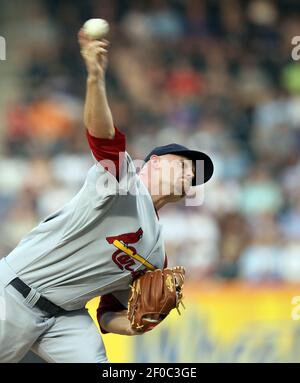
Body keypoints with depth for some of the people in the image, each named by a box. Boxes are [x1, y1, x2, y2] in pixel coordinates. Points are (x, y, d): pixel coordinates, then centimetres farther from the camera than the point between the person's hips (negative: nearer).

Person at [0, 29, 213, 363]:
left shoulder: (155, 254, 15)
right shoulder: (122, 177, -4)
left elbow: (110, 316, 17)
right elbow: (102, 136, -25)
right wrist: (96, 78, -43)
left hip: (65, 316, 7)